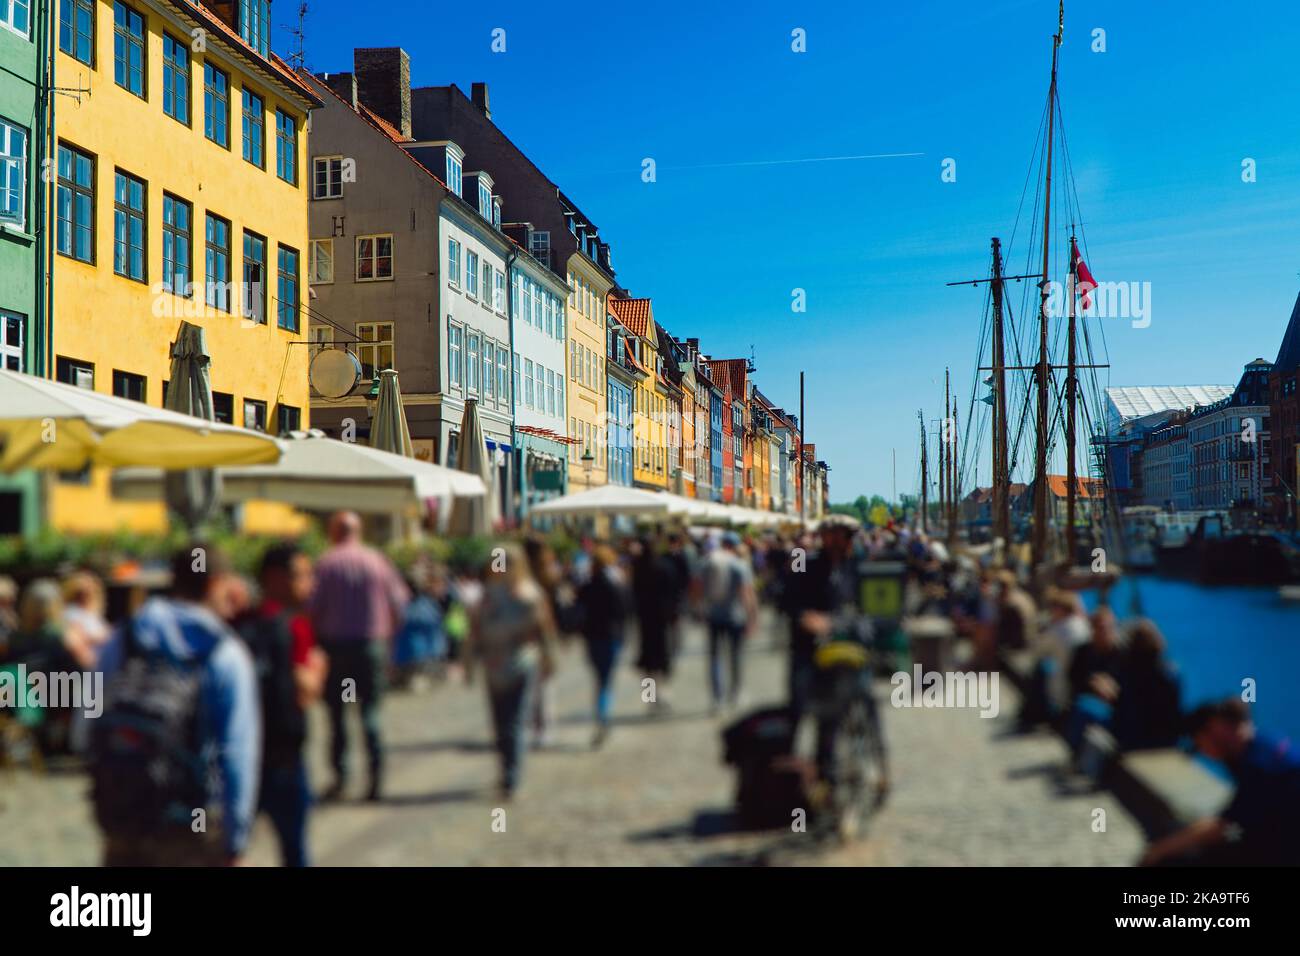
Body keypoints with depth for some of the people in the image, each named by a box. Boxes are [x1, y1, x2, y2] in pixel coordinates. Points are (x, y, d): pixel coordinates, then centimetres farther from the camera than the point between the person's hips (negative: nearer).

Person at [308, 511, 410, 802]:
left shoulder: (325, 564, -3)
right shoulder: (378, 561, 3)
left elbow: (314, 606, -7)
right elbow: (399, 600, 3)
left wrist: (317, 636, 8)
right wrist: (388, 633, 14)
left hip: (335, 645, -1)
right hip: (373, 644, 2)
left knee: (337, 712, 7)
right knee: (370, 711, 6)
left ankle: (340, 776, 4)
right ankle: (376, 774, -5)